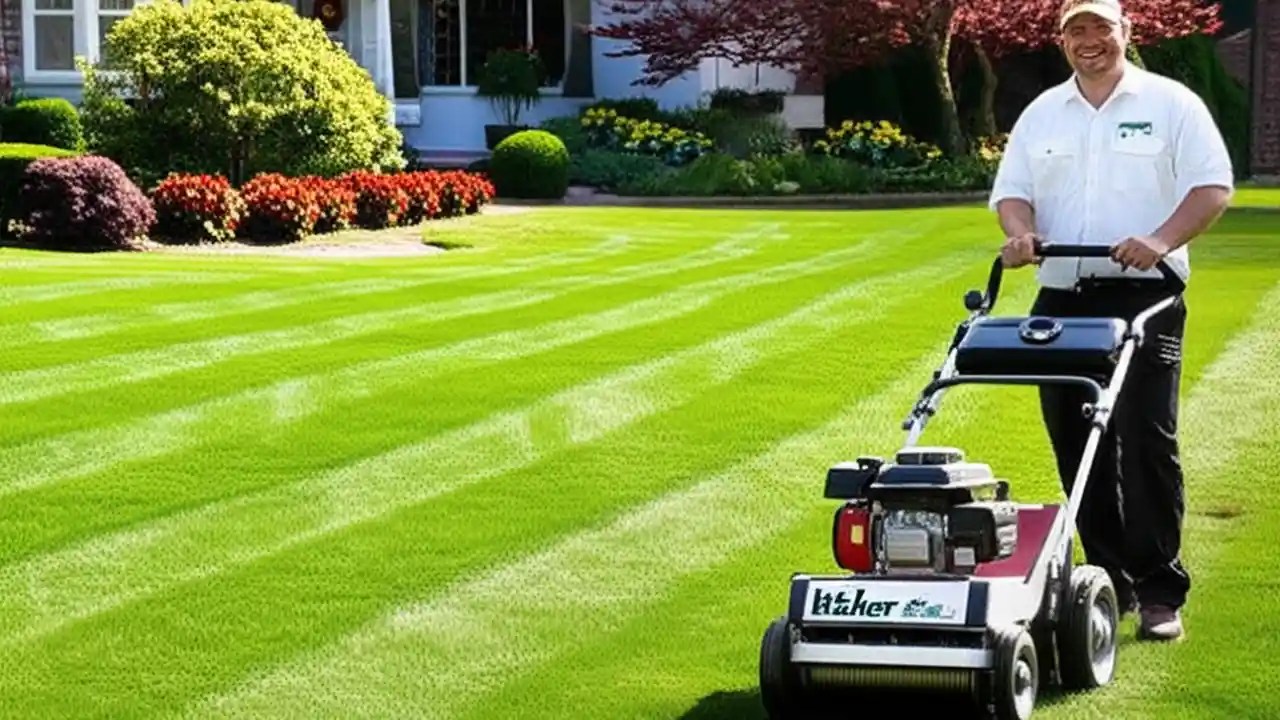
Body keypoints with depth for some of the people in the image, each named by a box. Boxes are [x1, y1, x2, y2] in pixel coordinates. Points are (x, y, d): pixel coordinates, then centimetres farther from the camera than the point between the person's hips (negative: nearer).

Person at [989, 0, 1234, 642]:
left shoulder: (1171, 105, 3)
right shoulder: (1041, 114, 15)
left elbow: (1213, 187, -3)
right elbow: (1012, 191, 12)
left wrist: (1162, 240, -19)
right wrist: (1021, 232, -11)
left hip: (1142, 297, -4)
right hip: (1061, 300, 4)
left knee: (1146, 443, -9)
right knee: (1076, 448, 5)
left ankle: (1159, 593, -4)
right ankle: (1109, 583, 14)